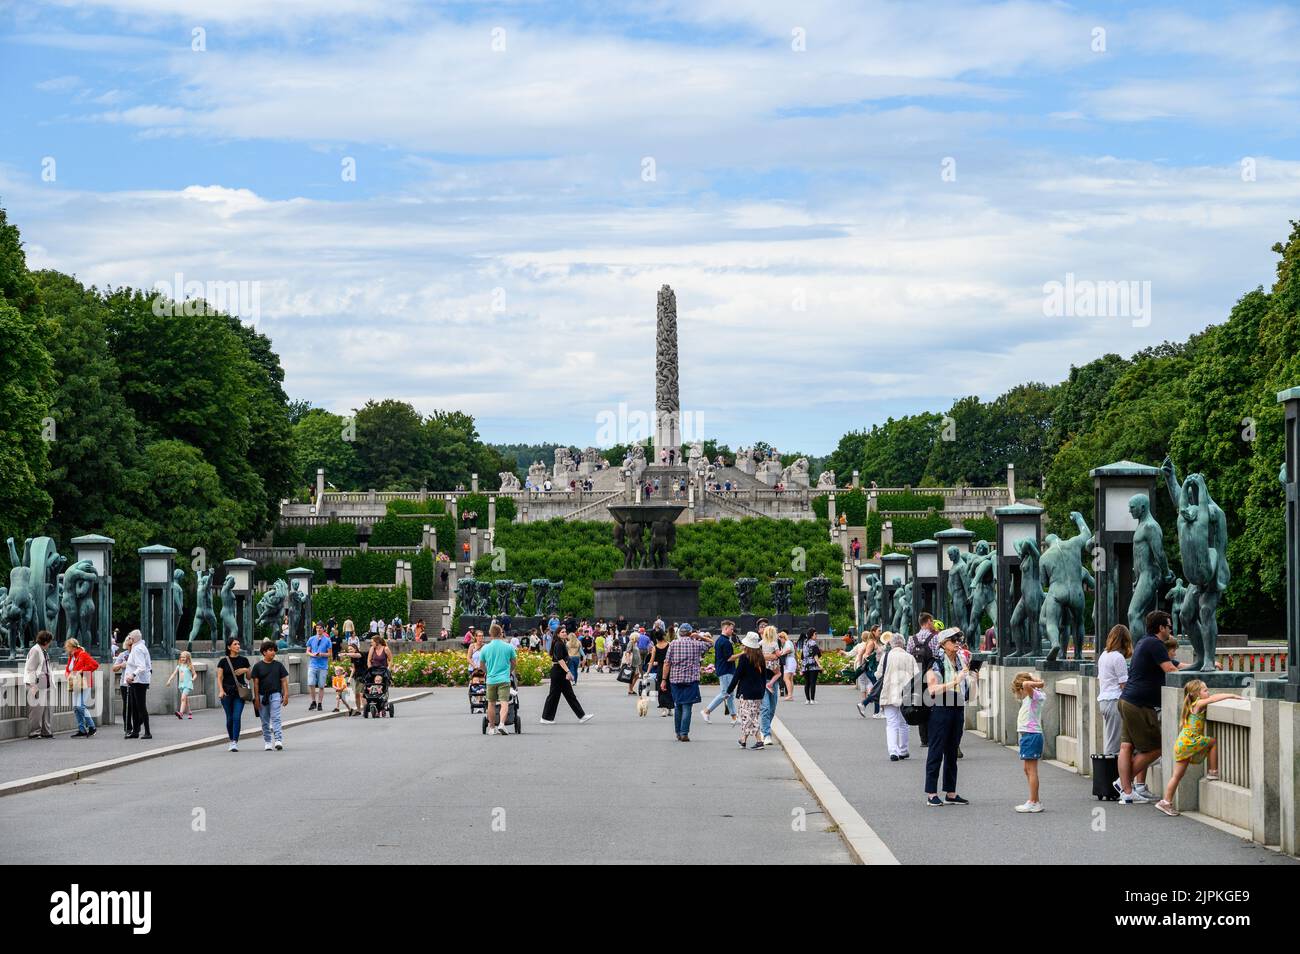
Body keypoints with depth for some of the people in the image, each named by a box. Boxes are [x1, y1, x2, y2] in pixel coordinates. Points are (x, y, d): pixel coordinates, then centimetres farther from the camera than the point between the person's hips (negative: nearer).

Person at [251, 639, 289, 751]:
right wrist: (256, 698, -3)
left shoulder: (278, 665, 4)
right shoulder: (258, 666, 1)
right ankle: (267, 742, 17)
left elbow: (284, 681, 6)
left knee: (275, 718, -13)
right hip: (262, 696, 1)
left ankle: (278, 740, -20)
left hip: (275, 694, -1)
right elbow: (256, 683, 1)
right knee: (265, 721, 7)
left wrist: (286, 695, -2)